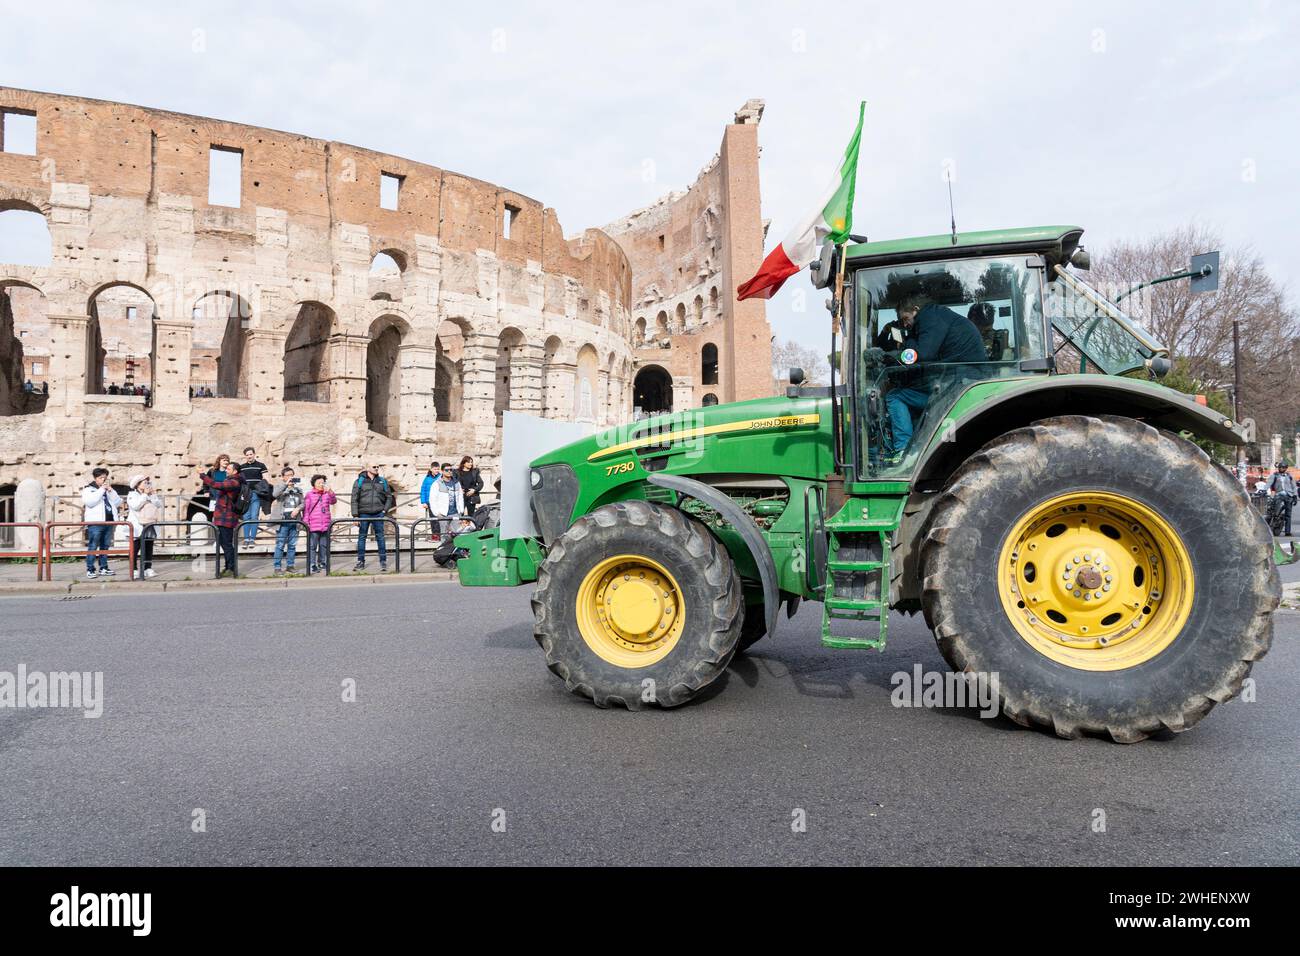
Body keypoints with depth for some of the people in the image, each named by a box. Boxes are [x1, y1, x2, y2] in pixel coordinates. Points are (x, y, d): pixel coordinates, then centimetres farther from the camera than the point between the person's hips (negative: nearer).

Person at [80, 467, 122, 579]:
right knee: (93, 546, -7)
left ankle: (103, 568, 15)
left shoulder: (109, 489, 21)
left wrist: (111, 491, -1)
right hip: (95, 522, -6)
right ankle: (90, 569, -6)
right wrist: (101, 490, -13)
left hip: (109, 522, 6)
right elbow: (89, 502, -17)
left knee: (105, 546, 9)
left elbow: (118, 502, 10)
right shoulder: (88, 489, 3)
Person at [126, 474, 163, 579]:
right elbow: (135, 506, -16)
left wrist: (151, 495, -3)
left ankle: (148, 569, 9)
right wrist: (145, 494, -11)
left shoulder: (151, 495, 17)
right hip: (138, 527, -5)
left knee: (149, 549, 6)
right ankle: (134, 570, -3)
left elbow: (159, 504, 5)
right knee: (135, 549, -5)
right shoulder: (132, 494, 1)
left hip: (150, 526, 5)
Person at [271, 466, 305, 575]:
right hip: (283, 521, -4)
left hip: (295, 520, 4)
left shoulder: (297, 489, 14)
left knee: (292, 545, 8)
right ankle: (276, 567, -1)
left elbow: (303, 503, 12)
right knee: (280, 545, -4)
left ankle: (290, 565, 17)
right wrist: (286, 484, -19)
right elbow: (275, 494, -18)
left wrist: (298, 509, -8)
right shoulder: (280, 486, 4)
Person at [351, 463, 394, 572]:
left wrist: (385, 510, 2)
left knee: (380, 537, 2)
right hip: (364, 514, -1)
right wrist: (355, 515, -6)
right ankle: (360, 562, 12)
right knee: (361, 537, 4)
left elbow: (389, 497, 14)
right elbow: (354, 499, 0)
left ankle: (383, 562, 7)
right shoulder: (359, 481, 2)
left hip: (378, 514, 1)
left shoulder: (382, 481, 8)